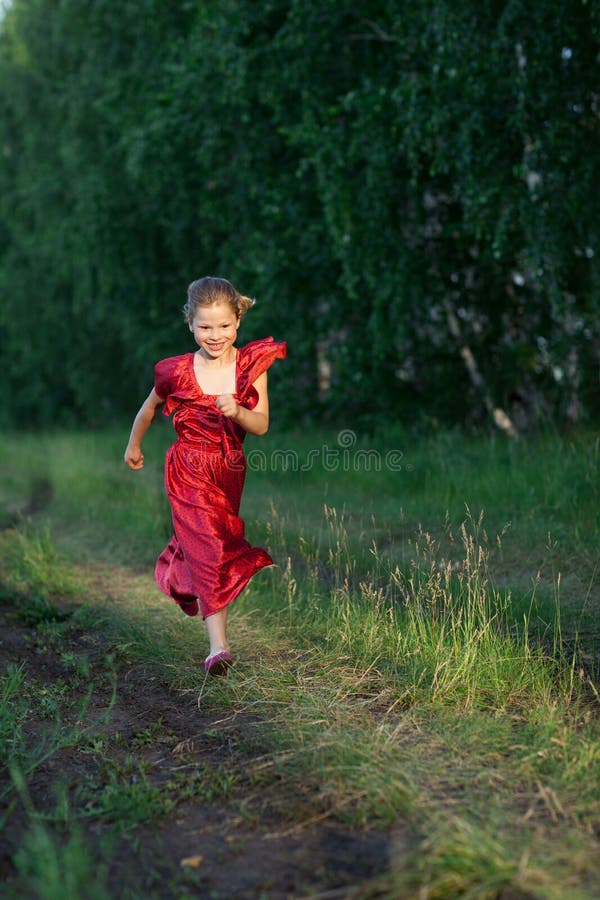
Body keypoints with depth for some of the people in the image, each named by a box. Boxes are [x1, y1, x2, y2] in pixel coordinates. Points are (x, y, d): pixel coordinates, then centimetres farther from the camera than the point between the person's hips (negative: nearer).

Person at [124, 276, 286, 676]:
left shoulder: (252, 365, -7)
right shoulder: (177, 372, -10)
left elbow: (261, 425, -13)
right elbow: (150, 408, 10)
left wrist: (237, 411, -33)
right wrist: (134, 445, 22)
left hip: (230, 470, 3)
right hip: (189, 471, -3)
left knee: (203, 539, 19)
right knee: (208, 547, -13)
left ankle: (176, 575, 53)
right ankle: (218, 644, -15)